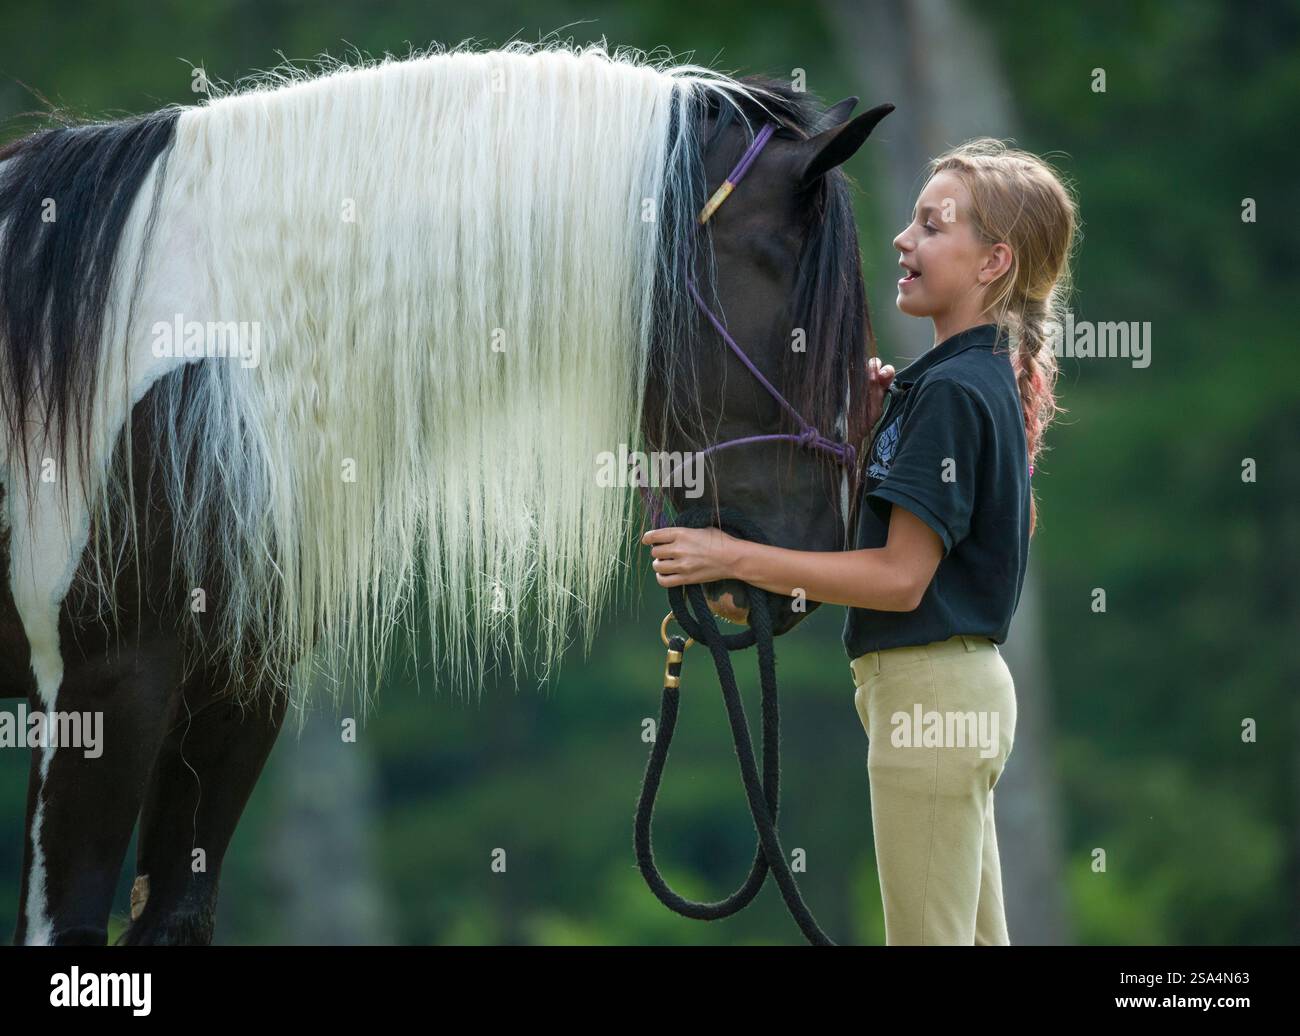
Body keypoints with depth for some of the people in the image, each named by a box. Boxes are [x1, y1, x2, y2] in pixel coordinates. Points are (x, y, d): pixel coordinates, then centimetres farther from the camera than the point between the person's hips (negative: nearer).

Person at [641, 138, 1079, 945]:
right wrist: (885, 419, 13)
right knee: (978, 936, 13)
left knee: (927, 937, -5)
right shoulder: (996, 380, 12)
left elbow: (901, 577, -19)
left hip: (931, 690, -10)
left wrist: (736, 559, -18)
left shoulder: (953, 391, -17)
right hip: (970, 682, 10)